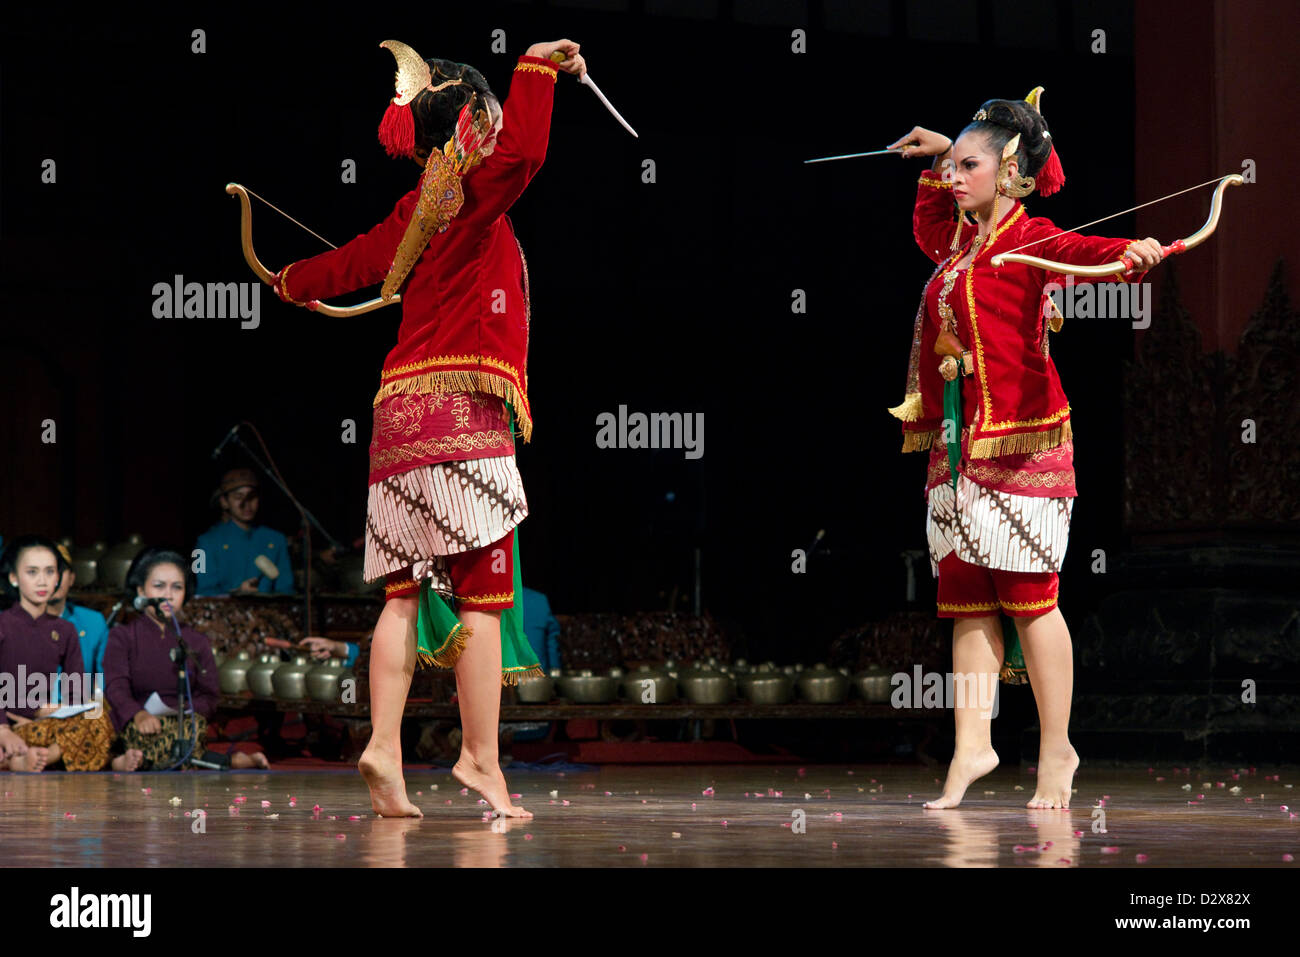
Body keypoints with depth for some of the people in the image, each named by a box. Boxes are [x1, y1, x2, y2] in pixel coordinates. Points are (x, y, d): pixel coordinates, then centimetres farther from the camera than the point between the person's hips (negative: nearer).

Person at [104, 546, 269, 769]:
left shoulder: (197, 642, 19)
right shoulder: (123, 636, 12)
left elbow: (208, 695, 9)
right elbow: (116, 686, -4)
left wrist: (186, 712, -15)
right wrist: (139, 715, -26)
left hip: (182, 721, 2)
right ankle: (228, 761, -34)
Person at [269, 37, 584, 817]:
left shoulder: (411, 217, 19)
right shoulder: (467, 194, -5)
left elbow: (352, 261, 36)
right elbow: (522, 154, -26)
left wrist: (296, 283, 56)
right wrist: (536, 69, -15)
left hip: (403, 412, 8)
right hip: (459, 409, -8)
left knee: (408, 591, 5)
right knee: (483, 593, -8)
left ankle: (385, 745, -2)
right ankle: (482, 758, -11)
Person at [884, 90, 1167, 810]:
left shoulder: (1027, 239, -7)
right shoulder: (957, 241, 16)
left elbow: (1081, 252, -27)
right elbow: (926, 228, 39)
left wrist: (1130, 253, -47)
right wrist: (935, 158, 30)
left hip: (1020, 442, -8)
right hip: (957, 446, 8)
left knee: (1028, 595, -5)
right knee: (966, 603, 4)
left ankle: (1056, 750, 4)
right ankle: (971, 749, 5)